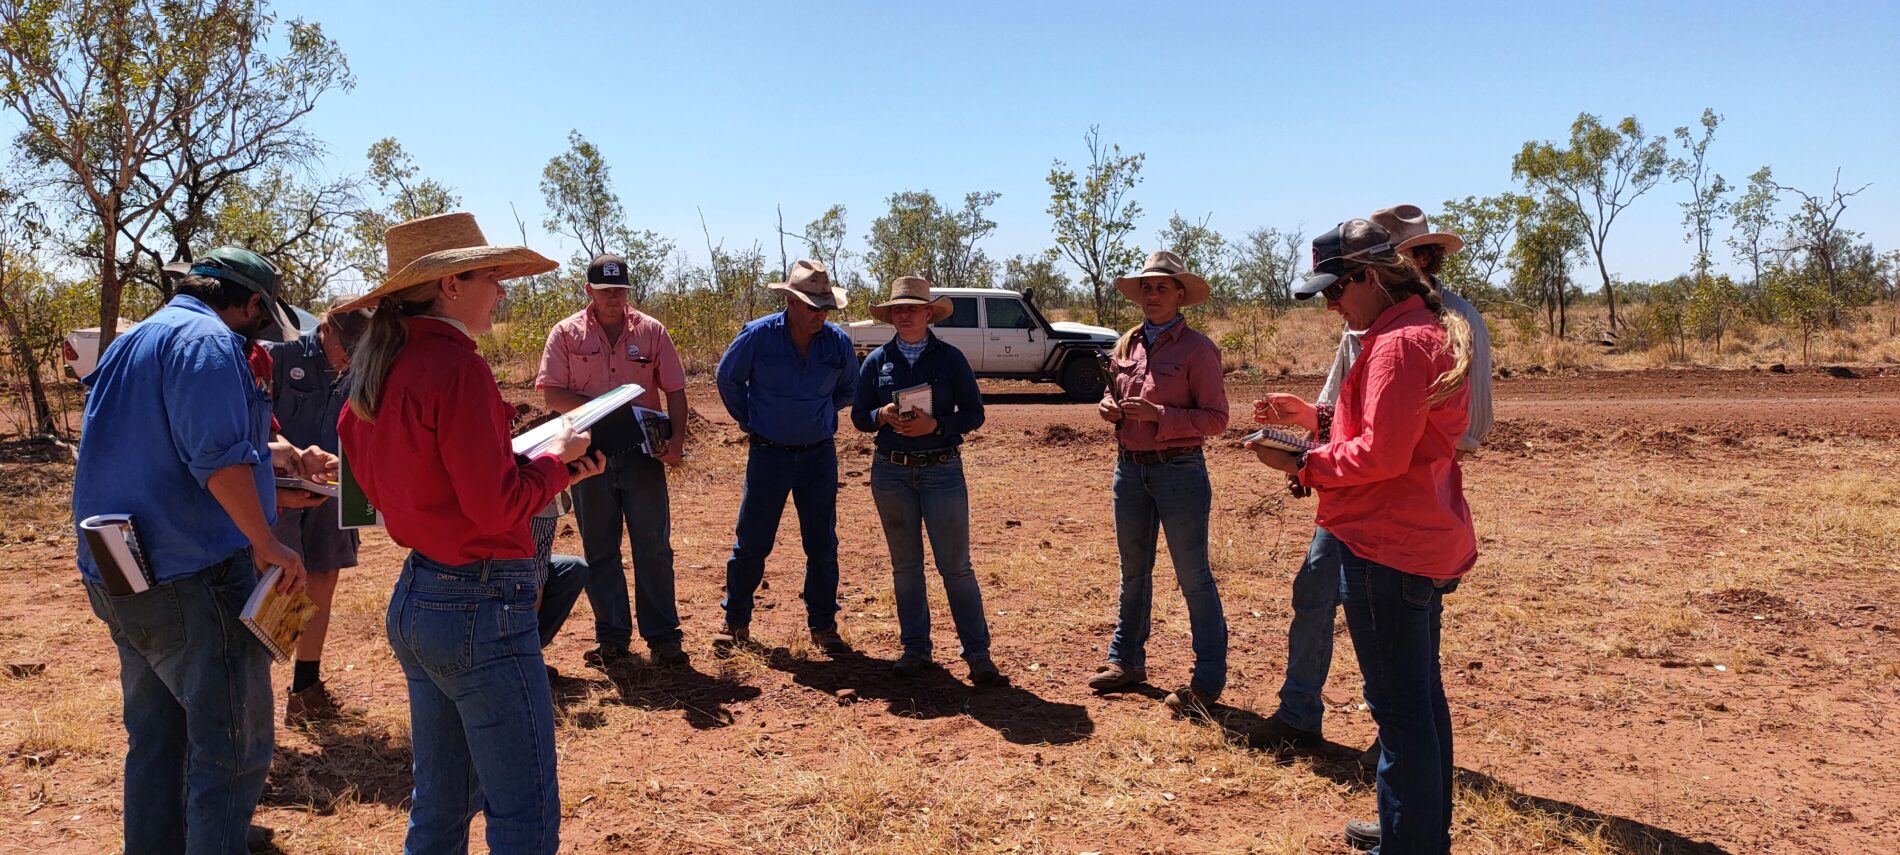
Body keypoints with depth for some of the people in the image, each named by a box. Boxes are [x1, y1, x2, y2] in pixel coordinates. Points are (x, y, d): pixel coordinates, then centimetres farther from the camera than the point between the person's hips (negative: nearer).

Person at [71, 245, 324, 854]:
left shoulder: (133, 343, 19)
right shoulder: (208, 340, -13)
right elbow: (218, 456, -25)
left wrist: (283, 455, 30)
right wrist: (268, 544, -21)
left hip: (121, 577, 10)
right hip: (193, 580, -10)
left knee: (155, 739, 20)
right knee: (234, 747, -3)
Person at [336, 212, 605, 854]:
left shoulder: (380, 368, 9)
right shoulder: (456, 367, -18)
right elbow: (497, 506, -20)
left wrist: (547, 468, 12)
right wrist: (560, 456, -3)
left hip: (413, 601, 10)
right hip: (480, 608, -10)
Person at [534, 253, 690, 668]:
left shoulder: (651, 331, 4)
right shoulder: (566, 334, 2)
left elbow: (675, 392, 4)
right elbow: (552, 394, -2)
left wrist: (676, 439, -10)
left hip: (642, 452, 0)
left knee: (654, 546, 1)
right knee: (599, 550, 8)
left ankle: (662, 635, 10)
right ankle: (612, 636, 19)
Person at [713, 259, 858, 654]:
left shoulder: (838, 342, -4)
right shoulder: (758, 335, -10)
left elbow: (847, 389, 15)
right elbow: (728, 379, 6)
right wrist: (749, 422, 9)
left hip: (819, 455, 2)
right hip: (768, 454, -2)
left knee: (822, 545, 7)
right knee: (752, 543, 5)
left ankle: (823, 625, 20)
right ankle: (736, 622, 21)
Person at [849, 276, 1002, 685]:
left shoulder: (950, 358, 0)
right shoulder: (877, 361, 7)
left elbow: (974, 414, -1)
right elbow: (858, 416, 9)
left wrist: (935, 425, -17)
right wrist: (882, 416, -12)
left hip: (942, 471, -3)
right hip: (891, 472, 3)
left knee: (955, 565, -3)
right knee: (905, 565, 10)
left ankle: (978, 654, 5)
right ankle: (915, 649, 21)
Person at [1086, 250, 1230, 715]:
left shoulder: (1197, 348, -9)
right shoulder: (1127, 345, 9)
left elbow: (1216, 418, -13)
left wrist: (1158, 414, -22)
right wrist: (1108, 408, -1)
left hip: (1179, 471, -6)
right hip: (1130, 467, 7)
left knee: (1193, 576, 0)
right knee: (1133, 570, 17)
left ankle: (1209, 678, 9)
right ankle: (1126, 660, 30)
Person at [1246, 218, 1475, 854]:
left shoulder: (1399, 343, -18)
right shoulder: (1429, 331, 15)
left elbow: (1381, 455, -23)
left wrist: (1302, 465, -13)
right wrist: (1322, 421, 10)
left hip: (1386, 548, -11)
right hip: (1424, 542, 11)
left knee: (1397, 704, -1)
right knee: (1421, 693, 20)